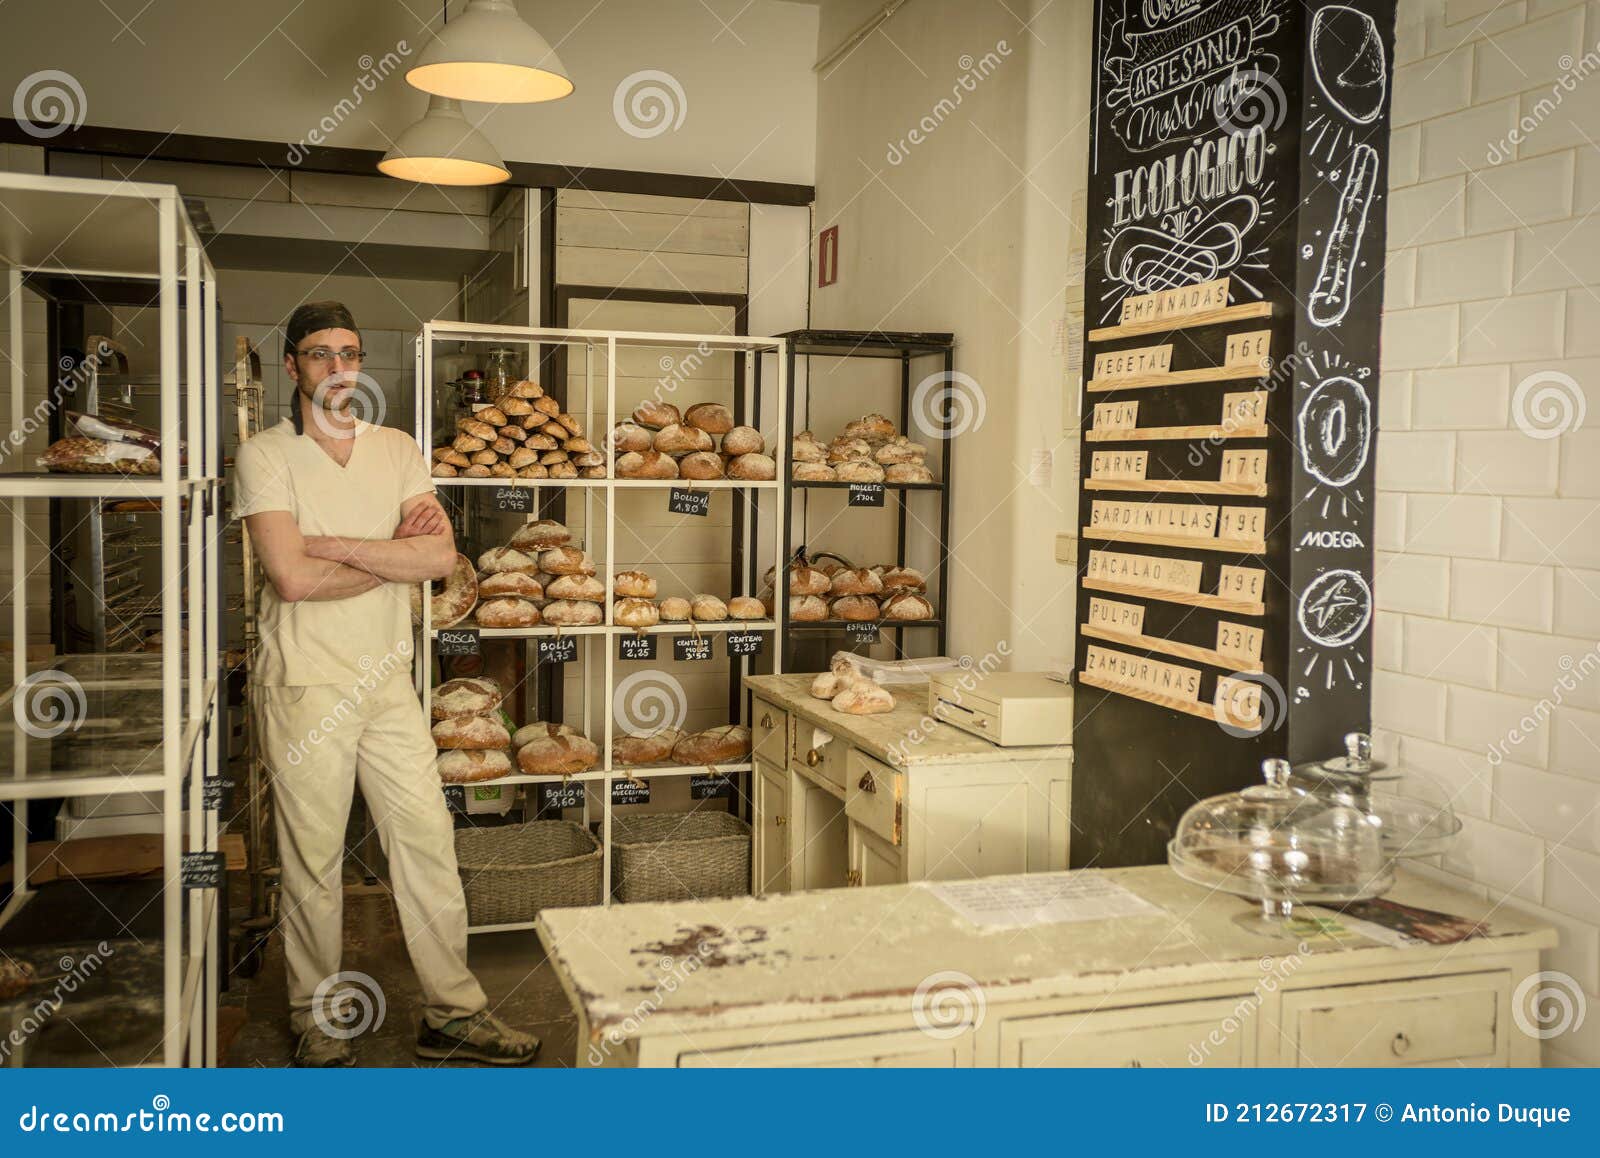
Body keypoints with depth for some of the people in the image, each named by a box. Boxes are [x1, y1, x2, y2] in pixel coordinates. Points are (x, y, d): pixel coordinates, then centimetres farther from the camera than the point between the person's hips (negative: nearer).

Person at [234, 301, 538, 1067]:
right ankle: (317, 1020, 23)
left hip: (389, 681, 4)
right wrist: (394, 553, -7)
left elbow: (440, 557, -4)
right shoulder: (265, 456, -3)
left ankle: (453, 1013, 16)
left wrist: (338, 545, -12)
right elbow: (293, 578, -16)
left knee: (428, 841, 5)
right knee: (313, 860, 5)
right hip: (306, 686, -4)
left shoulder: (397, 451, 10)